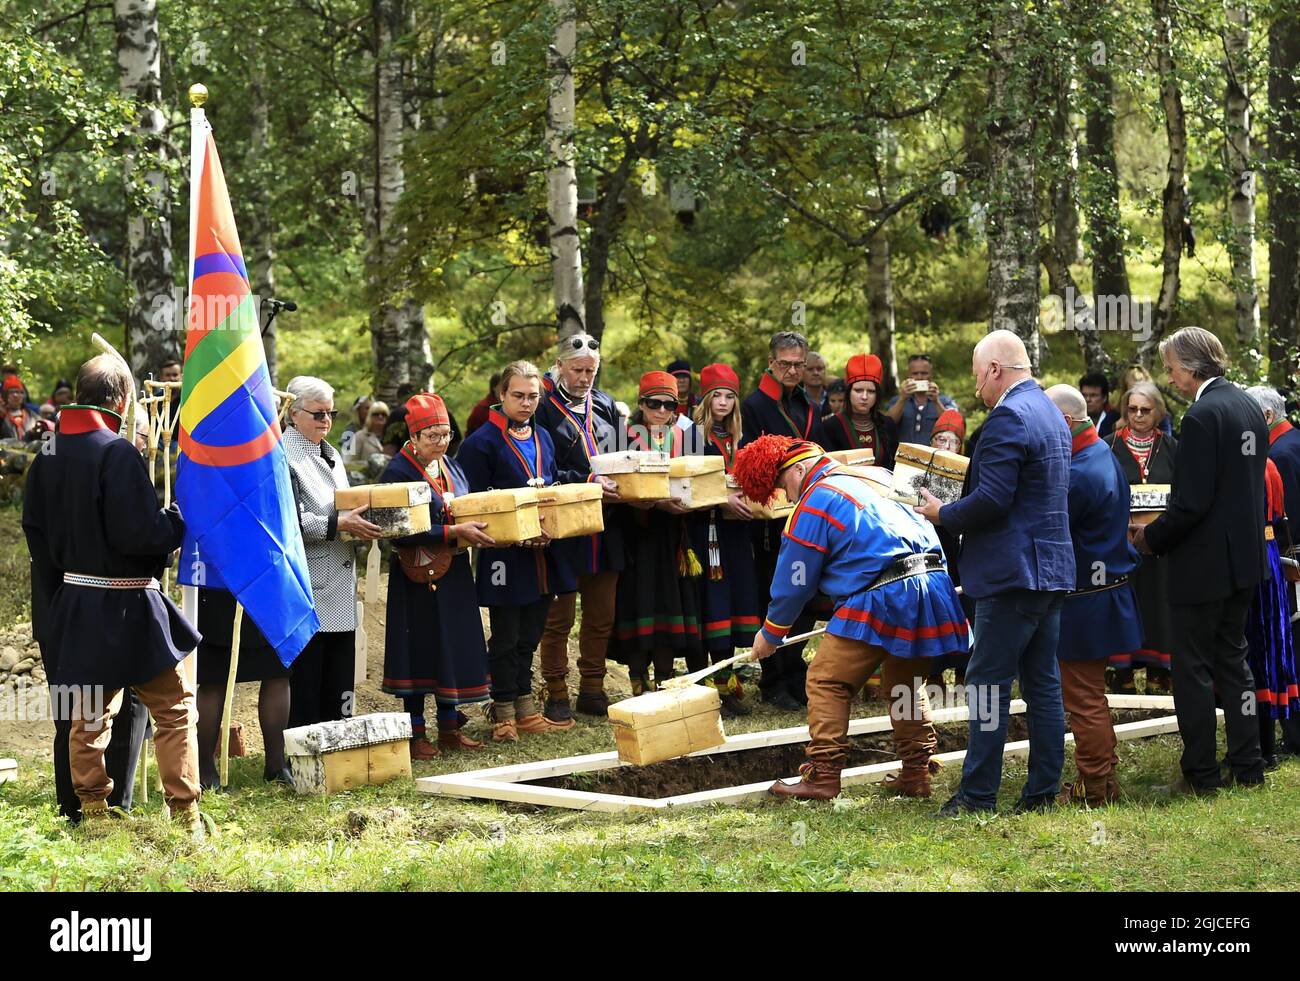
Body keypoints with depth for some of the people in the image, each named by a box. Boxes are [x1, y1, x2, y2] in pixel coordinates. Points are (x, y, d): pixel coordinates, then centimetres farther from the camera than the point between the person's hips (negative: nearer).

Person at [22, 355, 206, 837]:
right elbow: (138, 532, -22)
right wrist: (180, 521, -5)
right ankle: (185, 813, 0)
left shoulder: (46, 458, 5)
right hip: (125, 607, -7)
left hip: (70, 603, 7)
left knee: (87, 712, 14)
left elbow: (34, 529, 12)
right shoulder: (117, 454, -18)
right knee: (174, 706, 2)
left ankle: (93, 810, 18)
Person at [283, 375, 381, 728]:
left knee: (339, 681, 10)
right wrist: (338, 524, -23)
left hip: (339, 587, 9)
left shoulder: (330, 455, 18)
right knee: (303, 678, -6)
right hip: (307, 588, -9)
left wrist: (358, 521, 8)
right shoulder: (284, 458, -10)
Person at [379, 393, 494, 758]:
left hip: (454, 575, 7)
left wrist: (478, 530, -2)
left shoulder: (451, 467, 10)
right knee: (420, 650, -1)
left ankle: (449, 728, 19)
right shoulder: (397, 473, -13)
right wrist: (455, 532, -26)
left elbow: (466, 509, 20)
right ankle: (416, 734, 8)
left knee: (455, 646, 10)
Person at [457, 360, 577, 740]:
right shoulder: (483, 442, -9)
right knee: (506, 638, 1)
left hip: (543, 554, 6)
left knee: (529, 636, 14)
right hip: (505, 556, -6)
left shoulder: (543, 438, 14)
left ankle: (525, 711, 21)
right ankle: (503, 714, 9)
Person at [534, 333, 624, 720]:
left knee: (601, 616, 10)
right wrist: (587, 483, -22)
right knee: (559, 616, 1)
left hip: (605, 528, 6)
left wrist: (620, 484, -4)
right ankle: (556, 695, 9)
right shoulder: (545, 409, -5)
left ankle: (592, 689, 21)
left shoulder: (605, 406, 13)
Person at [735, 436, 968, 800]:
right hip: (933, 588, 8)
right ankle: (916, 774, 24)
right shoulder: (865, 479, 23)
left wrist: (771, 634, 19)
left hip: (884, 595, -8)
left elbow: (794, 581, 5)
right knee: (906, 684, 23)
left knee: (827, 681, 0)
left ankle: (822, 776, -3)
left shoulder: (815, 503, -1)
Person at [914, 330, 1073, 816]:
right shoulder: (1050, 413, 16)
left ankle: (977, 794, -3)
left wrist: (943, 514, -7)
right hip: (1052, 569, 10)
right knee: (1043, 683, 10)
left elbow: (992, 499, -22)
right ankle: (1043, 790, 12)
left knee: (987, 684, -5)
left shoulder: (1007, 417, -16)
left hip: (1012, 572, -10)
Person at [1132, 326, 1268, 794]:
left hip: (1204, 562, -9)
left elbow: (1191, 502, -23)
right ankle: (1246, 767, 19)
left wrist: (1151, 538, -8)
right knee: (1233, 659, 16)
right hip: (1245, 557, 9)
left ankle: (1201, 773, 4)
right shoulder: (1249, 407, 8)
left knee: (1193, 668, 1)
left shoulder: (1202, 416, -20)